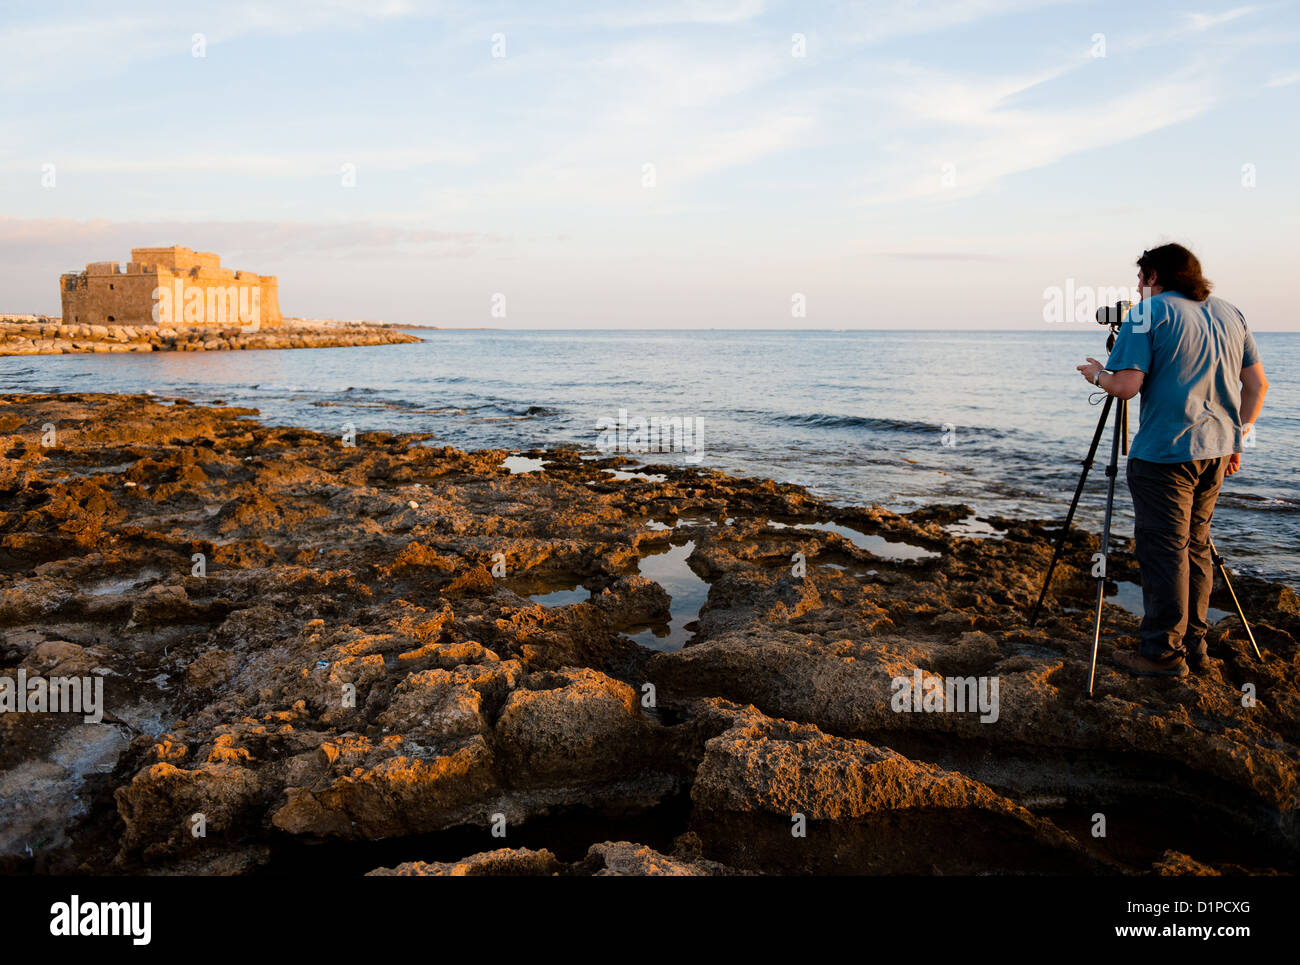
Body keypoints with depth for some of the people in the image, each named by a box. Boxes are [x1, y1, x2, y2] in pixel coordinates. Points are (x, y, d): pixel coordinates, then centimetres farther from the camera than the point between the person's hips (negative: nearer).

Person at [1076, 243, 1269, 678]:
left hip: (1165, 452, -8)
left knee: (1164, 551, -2)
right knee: (1195, 546, 16)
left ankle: (1164, 654, 4)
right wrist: (1238, 438, 20)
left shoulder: (1149, 313, -7)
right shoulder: (1230, 313, 15)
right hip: (1216, 450, 8)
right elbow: (1257, 385, 15)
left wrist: (1098, 374, 4)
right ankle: (1194, 644, 22)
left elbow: (1126, 385, -16)